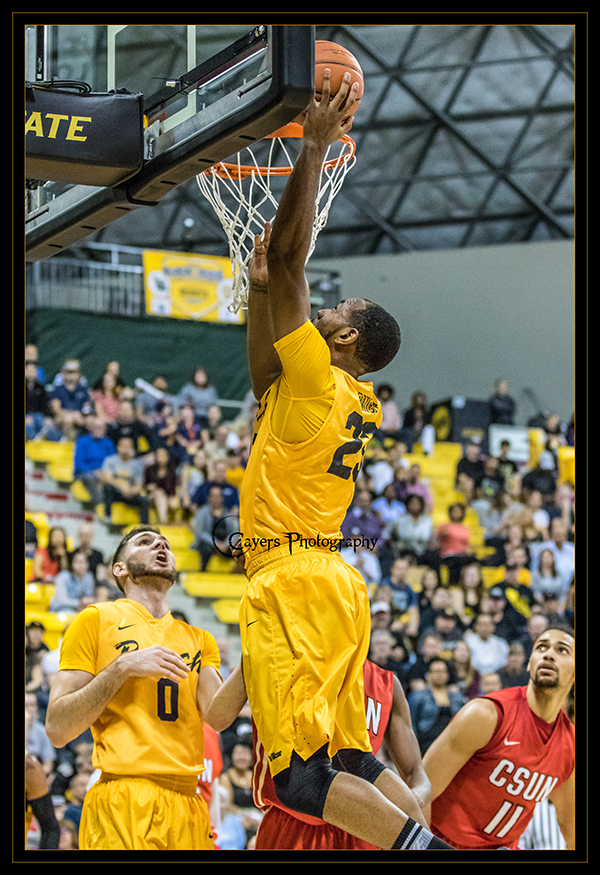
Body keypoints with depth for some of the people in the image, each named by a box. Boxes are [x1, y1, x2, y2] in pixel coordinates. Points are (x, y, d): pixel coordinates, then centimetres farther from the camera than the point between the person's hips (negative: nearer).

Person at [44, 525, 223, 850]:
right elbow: (57, 730, -2)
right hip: (123, 799, -5)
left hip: (188, 804, 5)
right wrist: (123, 668, -10)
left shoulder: (197, 639, 21)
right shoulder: (97, 620, 6)